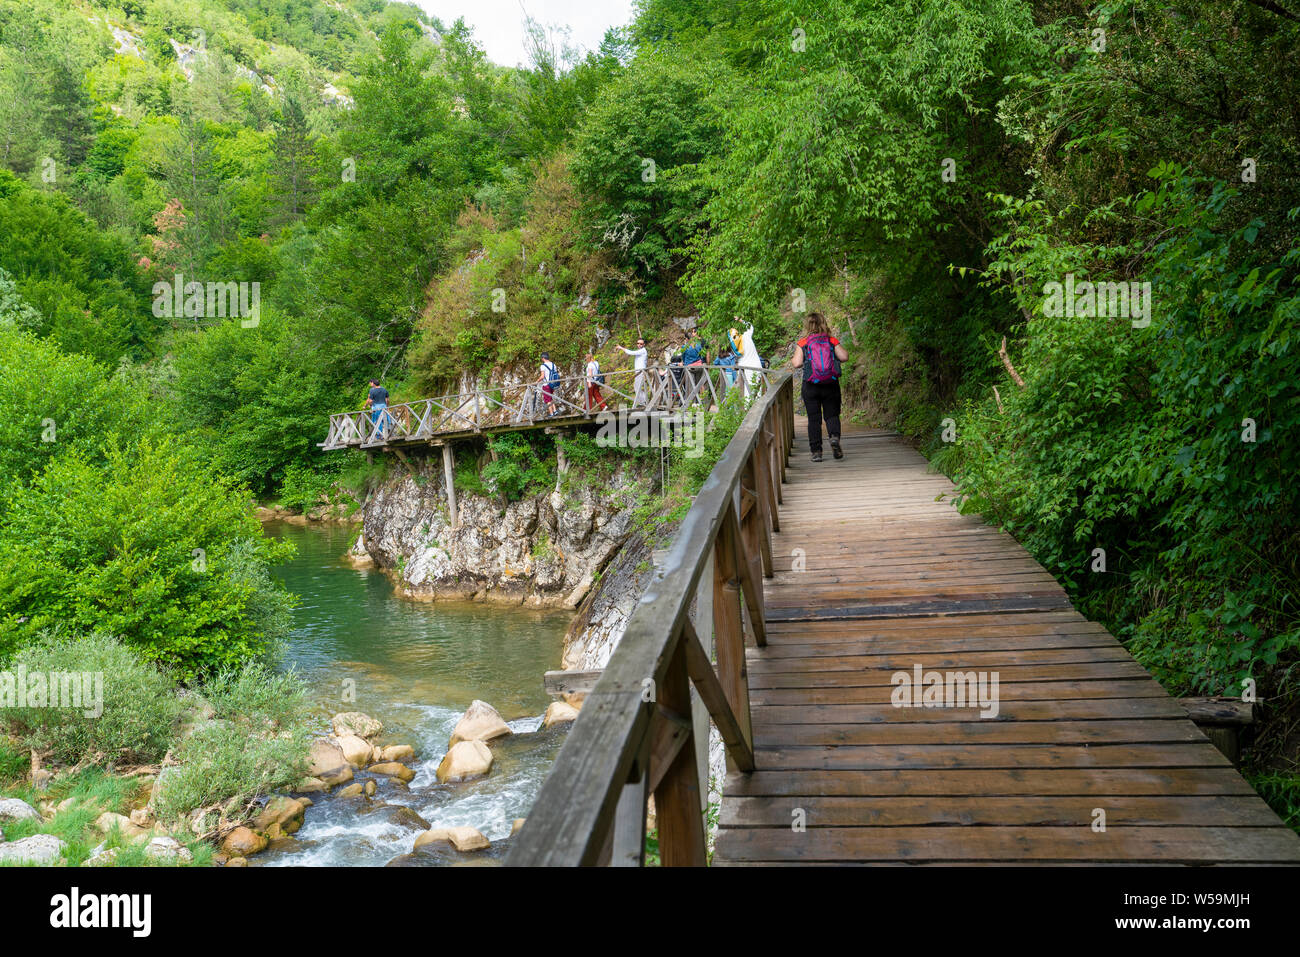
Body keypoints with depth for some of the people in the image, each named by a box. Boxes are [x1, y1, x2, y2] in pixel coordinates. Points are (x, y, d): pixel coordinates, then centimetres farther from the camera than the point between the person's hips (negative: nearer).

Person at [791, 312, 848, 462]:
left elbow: (797, 363, -10)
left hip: (811, 386, -1)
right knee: (832, 415, 9)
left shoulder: (802, 343, -3)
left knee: (813, 418, 6)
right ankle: (834, 436, -20)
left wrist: (795, 359, 13)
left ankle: (816, 451, 3)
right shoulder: (832, 341, 1)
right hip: (831, 385, 1)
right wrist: (833, 357, 14)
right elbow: (844, 357, -7)